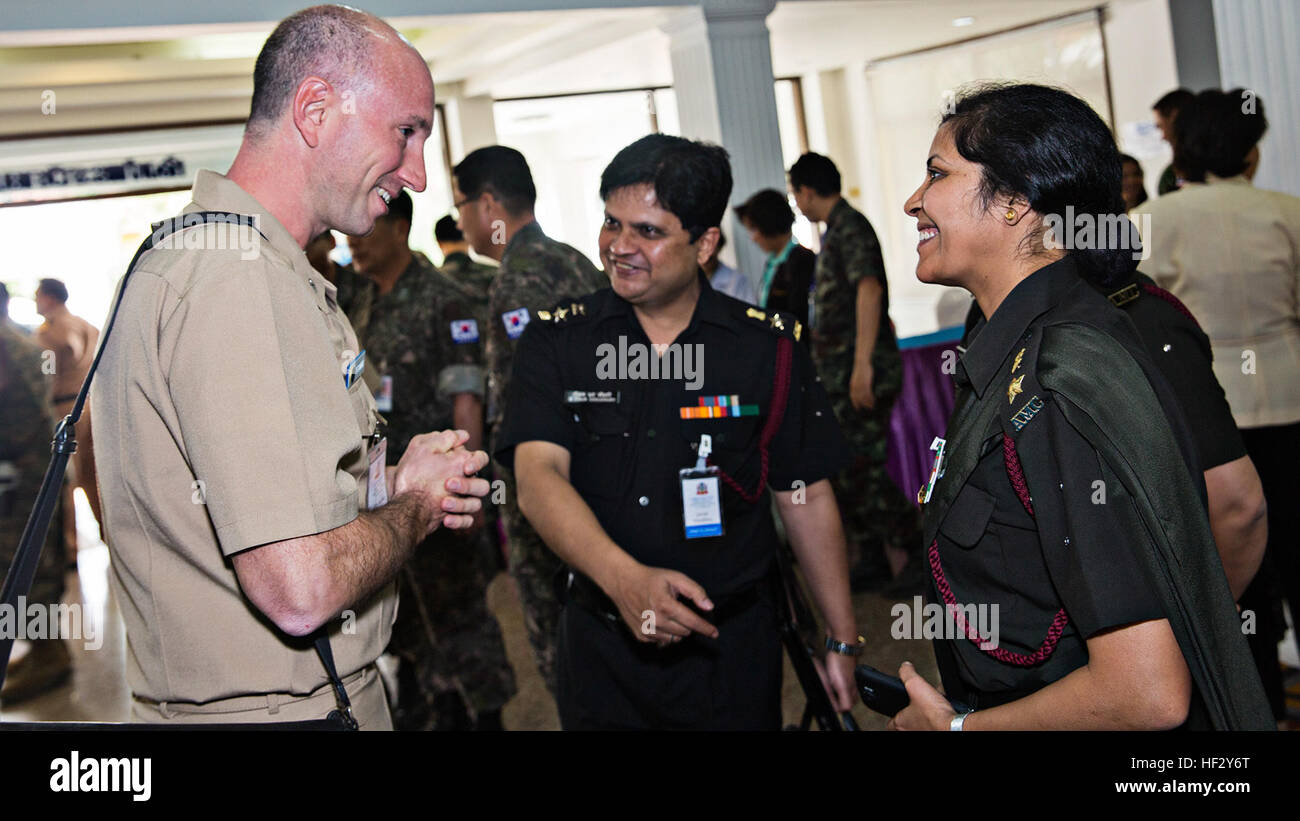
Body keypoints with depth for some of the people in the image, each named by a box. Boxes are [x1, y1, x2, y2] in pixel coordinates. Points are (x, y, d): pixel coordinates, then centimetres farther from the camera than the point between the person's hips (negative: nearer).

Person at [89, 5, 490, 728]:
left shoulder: (196, 256, 12)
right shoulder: (241, 280, -23)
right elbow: (301, 589, -30)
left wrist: (389, 483, 5)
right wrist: (417, 506, -10)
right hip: (278, 713, -10)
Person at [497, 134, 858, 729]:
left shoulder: (770, 347, -3)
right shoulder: (554, 343, -4)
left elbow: (805, 499, 3)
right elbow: (538, 478, -17)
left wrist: (841, 641, 4)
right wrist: (624, 579, -34)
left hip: (734, 643, 0)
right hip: (600, 642, 1)